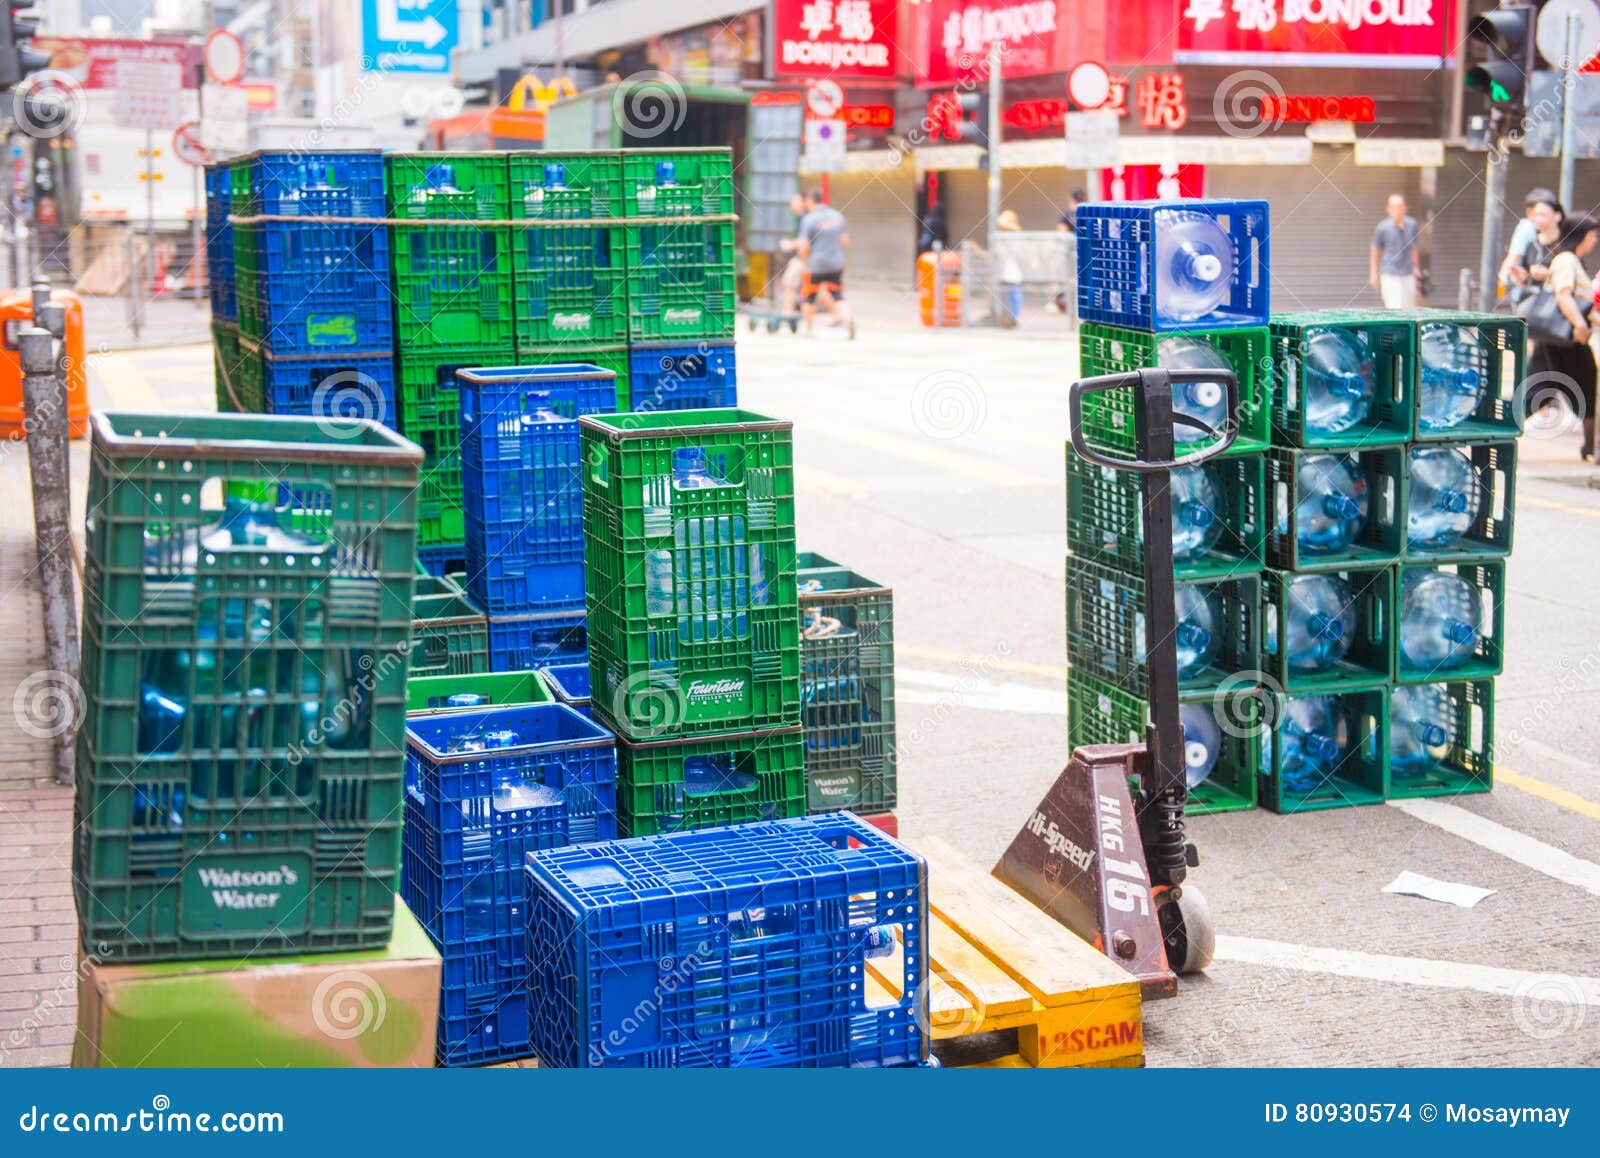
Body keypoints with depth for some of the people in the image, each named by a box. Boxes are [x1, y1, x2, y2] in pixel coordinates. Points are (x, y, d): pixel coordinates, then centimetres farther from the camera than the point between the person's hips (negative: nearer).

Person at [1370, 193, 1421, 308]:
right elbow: (1375, 251, 1)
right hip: (1390, 275, -5)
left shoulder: (1412, 224, 3)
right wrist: (1374, 273, 1)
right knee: (1395, 309, -11)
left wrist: (1416, 267, 16)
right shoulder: (1383, 228, -9)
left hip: (1408, 274, 5)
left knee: (1409, 309, 7)